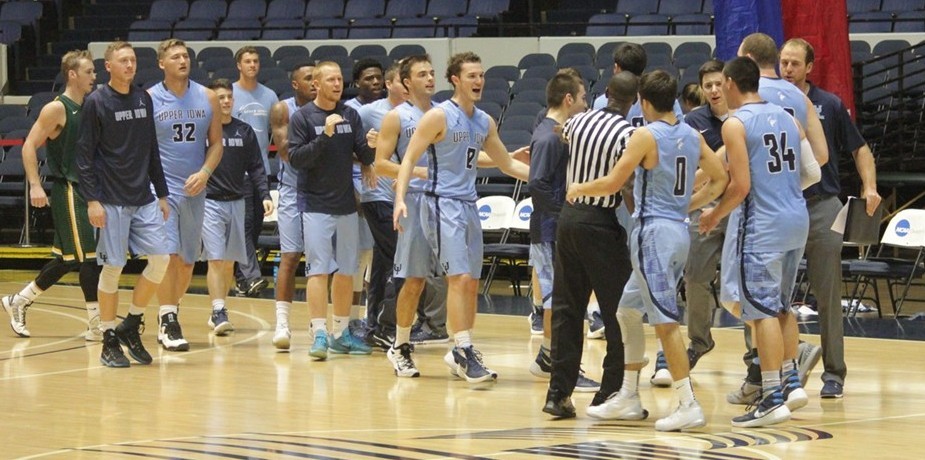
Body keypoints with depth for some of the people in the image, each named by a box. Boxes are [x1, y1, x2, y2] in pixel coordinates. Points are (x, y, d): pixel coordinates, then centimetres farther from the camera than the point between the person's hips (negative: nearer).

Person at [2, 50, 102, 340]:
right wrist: (35, 185, -21)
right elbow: (29, 146, -13)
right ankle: (97, 325, -8)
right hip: (67, 189, -9)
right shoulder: (57, 109, -10)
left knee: (67, 259, 13)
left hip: (86, 189, 9)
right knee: (89, 257, -11)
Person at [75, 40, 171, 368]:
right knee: (112, 267, -3)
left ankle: (131, 325, 12)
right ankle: (109, 341, 7)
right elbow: (84, 155, -7)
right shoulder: (96, 103, -5)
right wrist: (92, 200, -14)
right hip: (112, 202, -5)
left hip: (144, 199, 5)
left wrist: (161, 195, 15)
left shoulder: (144, 100, 11)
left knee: (160, 258, -4)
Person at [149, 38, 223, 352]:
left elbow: (216, 143, 7)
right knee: (168, 255, -14)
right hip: (161, 188, -4)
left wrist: (204, 173, -9)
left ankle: (170, 311, 27)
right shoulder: (149, 99, -3)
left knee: (187, 261, 9)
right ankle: (168, 322, -11)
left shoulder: (207, 98, 5)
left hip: (194, 189, 4)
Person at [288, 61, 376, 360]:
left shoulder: (350, 116, 7)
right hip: (316, 205, -5)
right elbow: (295, 158, -13)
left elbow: (364, 156, 5)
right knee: (319, 269, -10)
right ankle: (319, 335, -12)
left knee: (346, 271, 9)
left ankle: (341, 333, 18)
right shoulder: (302, 117, -5)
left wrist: (372, 146, -18)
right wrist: (325, 135, -24)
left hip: (347, 205, 5)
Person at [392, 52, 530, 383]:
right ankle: (464, 352, -14)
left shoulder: (485, 122, 12)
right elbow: (410, 158, -11)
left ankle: (459, 353, 18)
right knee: (459, 278, -15)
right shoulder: (439, 116, -9)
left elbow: (506, 164, 22)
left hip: (468, 206, 8)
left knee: (471, 283, 9)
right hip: (442, 204, -8)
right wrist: (400, 199, -23)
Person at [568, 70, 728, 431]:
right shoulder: (692, 136, 9)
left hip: (653, 231, -8)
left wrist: (578, 189, 4)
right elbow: (720, 179, 13)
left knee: (666, 321, -8)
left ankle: (689, 406, -12)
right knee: (628, 311, 18)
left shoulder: (646, 135, -12)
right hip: (679, 231, 8)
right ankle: (628, 398, 22)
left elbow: (612, 184, -13)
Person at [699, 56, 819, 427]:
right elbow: (813, 173, 10)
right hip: (796, 219, 7)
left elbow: (740, 186, -15)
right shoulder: (786, 117, 11)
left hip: (761, 223, -7)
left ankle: (773, 399, -6)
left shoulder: (735, 124, -10)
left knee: (763, 311, -4)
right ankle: (790, 383, 19)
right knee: (781, 306, 20)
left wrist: (715, 215, 0)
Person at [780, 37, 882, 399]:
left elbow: (859, 149, 8)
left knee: (828, 295, -1)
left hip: (822, 208, -2)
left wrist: (870, 187, -7)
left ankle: (834, 373, 4)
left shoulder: (829, 106, 3)